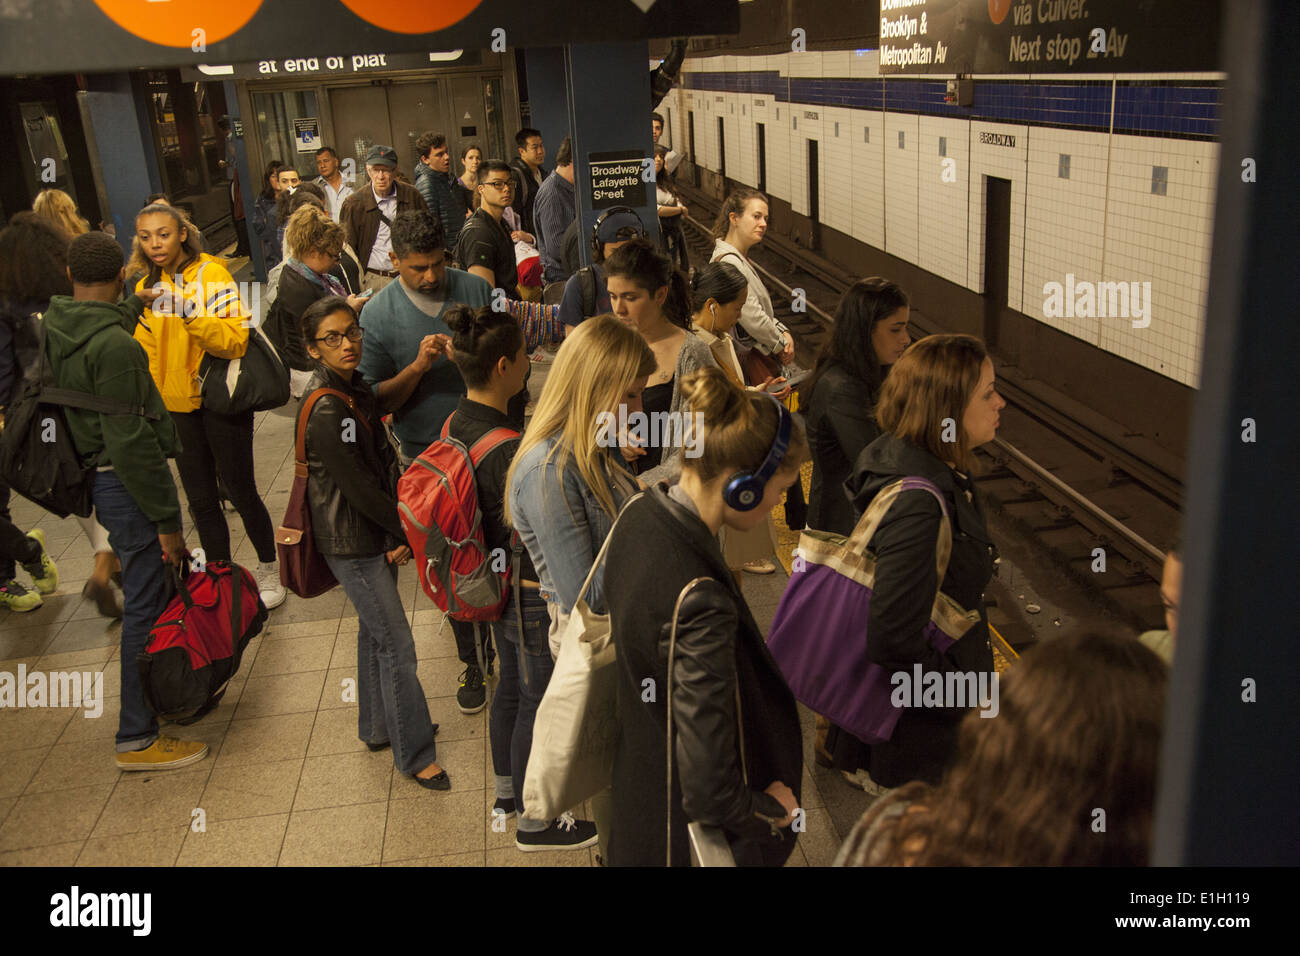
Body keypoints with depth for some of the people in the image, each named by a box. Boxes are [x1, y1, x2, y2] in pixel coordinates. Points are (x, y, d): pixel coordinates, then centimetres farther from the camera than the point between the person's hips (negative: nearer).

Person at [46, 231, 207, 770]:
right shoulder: (114, 347, -23)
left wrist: (133, 308, 48)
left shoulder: (54, 329, 5)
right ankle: (136, 739, 7)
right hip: (128, 484, -9)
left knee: (144, 592, 23)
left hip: (94, 477, 9)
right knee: (147, 605, -1)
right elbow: (130, 443, -24)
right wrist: (166, 520, -19)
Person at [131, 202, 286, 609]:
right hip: (178, 406, 5)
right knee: (201, 500, 12)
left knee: (240, 491, 1)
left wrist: (191, 315, -32)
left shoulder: (212, 274, -10)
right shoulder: (147, 288, 8)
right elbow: (146, 352, 14)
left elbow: (236, 340, -19)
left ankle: (268, 570, 21)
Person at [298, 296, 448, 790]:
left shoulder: (356, 389, 5)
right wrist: (411, 533, -12)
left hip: (376, 532, 9)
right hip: (351, 541, -9)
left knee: (375, 630, 21)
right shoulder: (325, 411, -23)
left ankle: (378, 726, 39)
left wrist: (398, 535, 1)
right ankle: (415, 754, 11)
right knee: (396, 643, -2)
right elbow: (360, 489, -22)